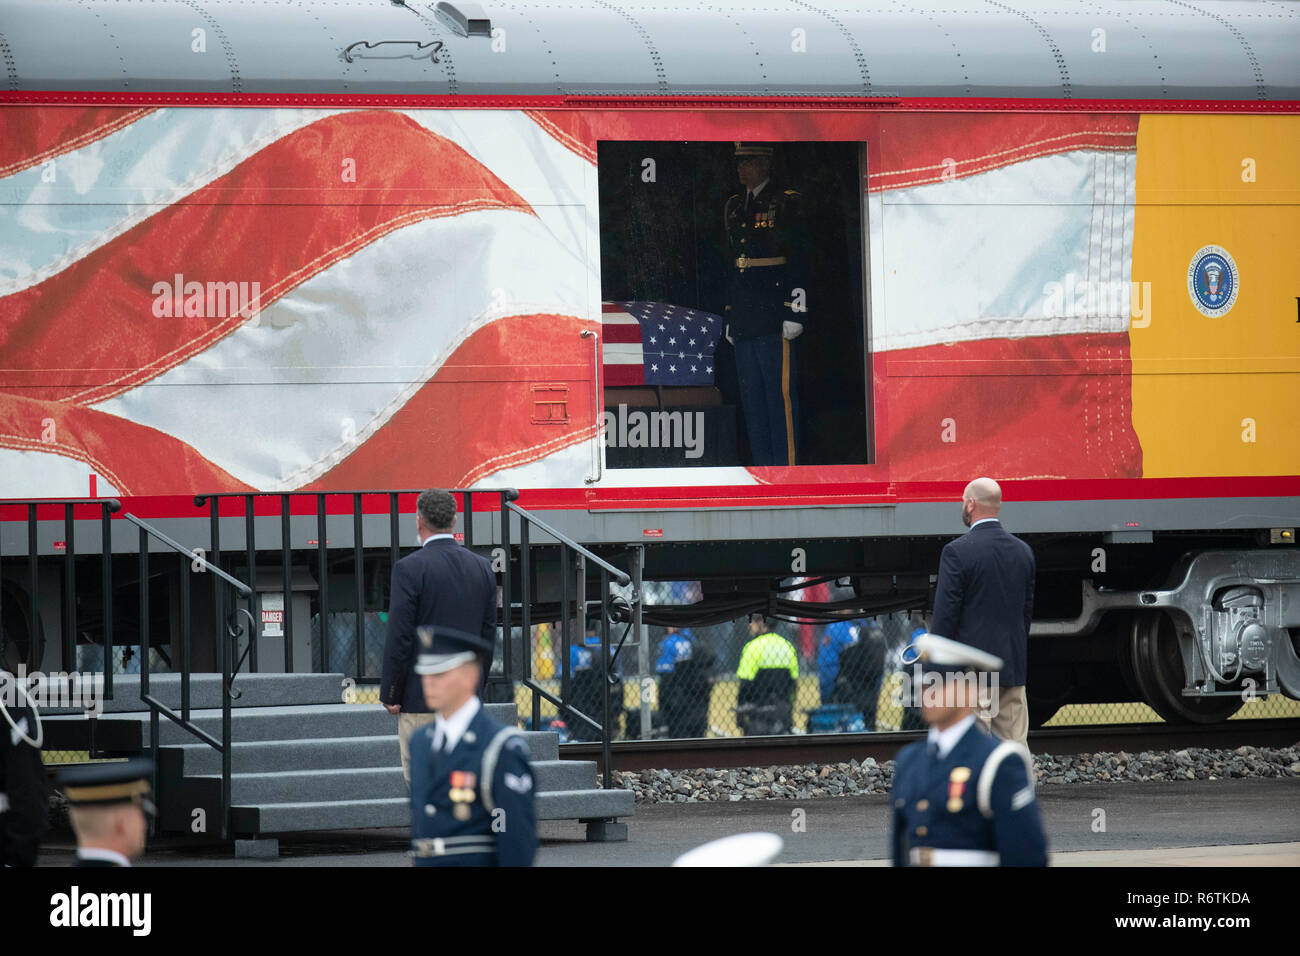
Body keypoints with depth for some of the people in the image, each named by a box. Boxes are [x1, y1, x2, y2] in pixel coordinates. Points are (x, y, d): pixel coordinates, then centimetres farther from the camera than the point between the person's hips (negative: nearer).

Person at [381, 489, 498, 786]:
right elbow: (489, 635, 11)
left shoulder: (410, 568, -11)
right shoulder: (482, 568, 6)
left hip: (421, 698, -6)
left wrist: (390, 695, -5)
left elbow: (399, 638, -13)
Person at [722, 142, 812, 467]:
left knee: (780, 391, -7)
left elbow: (800, 262, -7)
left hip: (774, 317, -7)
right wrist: (729, 317, 20)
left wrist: (796, 313, -13)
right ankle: (762, 464, 13)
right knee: (750, 392, 8)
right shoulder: (734, 207, 17)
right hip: (744, 322, 7)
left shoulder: (786, 204, -4)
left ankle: (786, 463, -6)